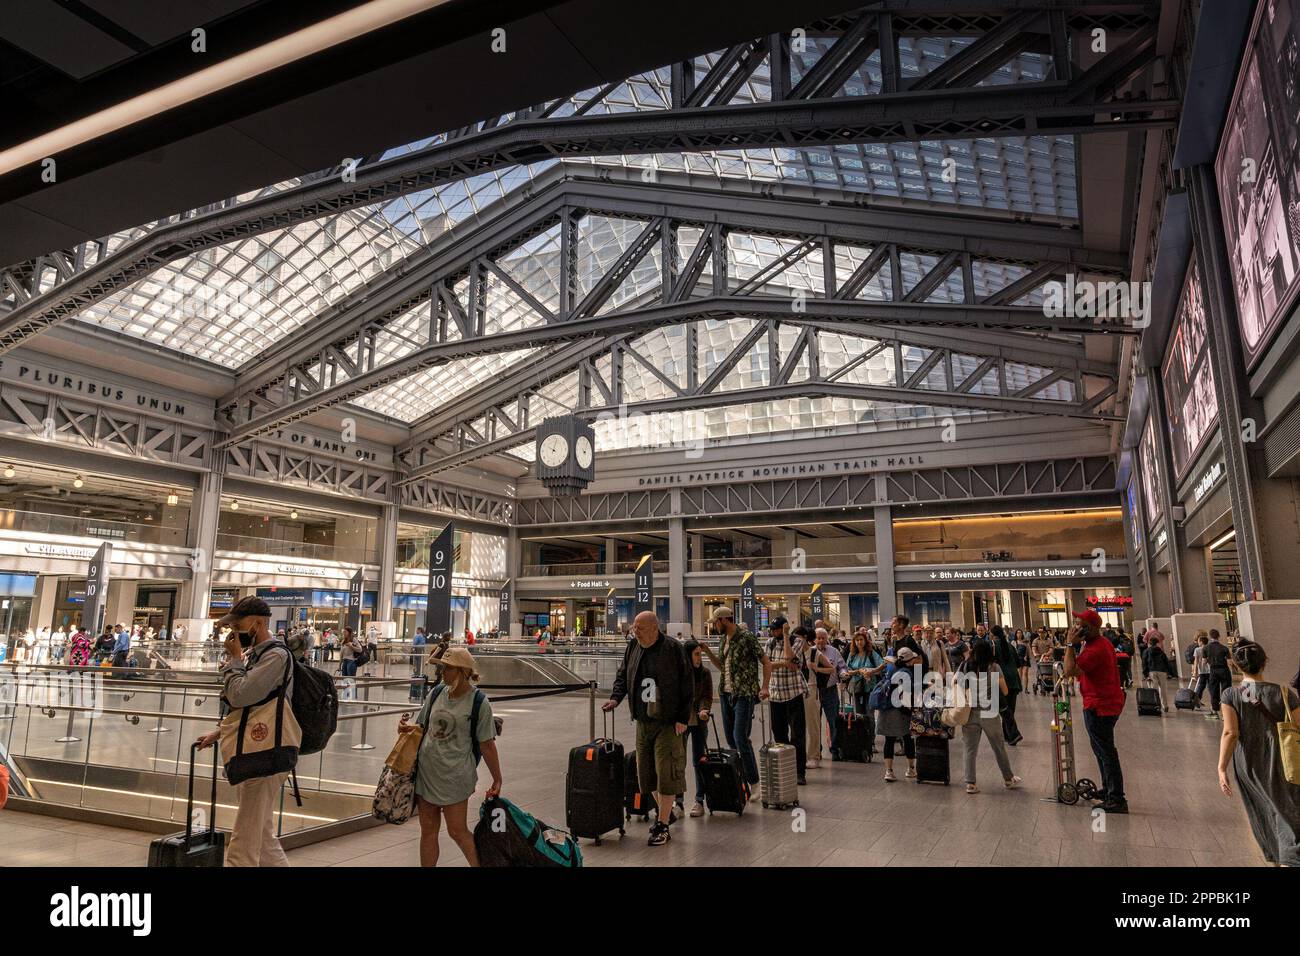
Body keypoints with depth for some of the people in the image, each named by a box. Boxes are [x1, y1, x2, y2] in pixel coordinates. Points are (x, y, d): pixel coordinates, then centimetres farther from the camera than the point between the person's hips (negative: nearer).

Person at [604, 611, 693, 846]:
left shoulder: (672, 649, -12)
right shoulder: (632, 647, 4)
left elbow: (687, 684, -9)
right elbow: (622, 675, 14)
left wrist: (683, 718, -11)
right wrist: (615, 697, -4)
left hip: (668, 722, -6)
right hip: (643, 721, 6)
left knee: (666, 772, -3)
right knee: (646, 771, 12)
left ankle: (662, 826, 9)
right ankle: (667, 812, 34)